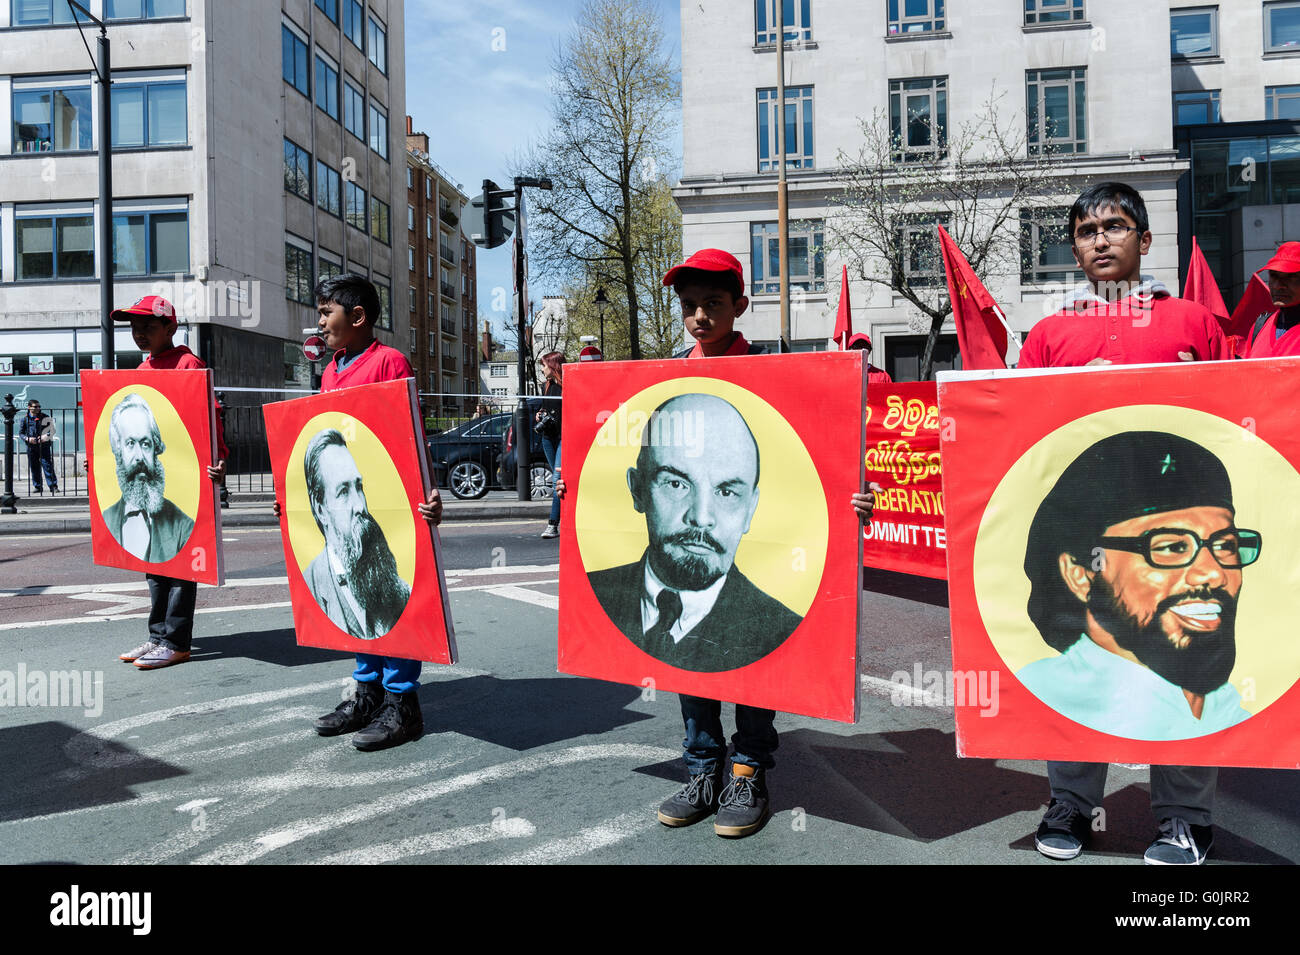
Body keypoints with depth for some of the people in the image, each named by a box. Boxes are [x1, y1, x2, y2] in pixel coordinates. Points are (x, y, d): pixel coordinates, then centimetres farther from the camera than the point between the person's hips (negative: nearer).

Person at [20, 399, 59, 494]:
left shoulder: (45, 417, 4)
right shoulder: (24, 419, 5)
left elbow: (52, 430, 5)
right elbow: (21, 433, 8)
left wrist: (46, 436, -14)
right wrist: (28, 439, -12)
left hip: (44, 446, -2)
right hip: (31, 447, 2)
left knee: (47, 465, -7)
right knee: (34, 467, 5)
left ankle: (53, 486, -6)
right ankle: (38, 487, 14)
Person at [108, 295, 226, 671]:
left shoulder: (188, 364, -9)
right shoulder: (142, 370, 16)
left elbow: (208, 417, -17)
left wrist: (219, 459, -29)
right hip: (145, 476, 9)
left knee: (178, 558, -3)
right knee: (151, 555, 13)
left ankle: (176, 642, 3)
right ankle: (158, 636, 23)